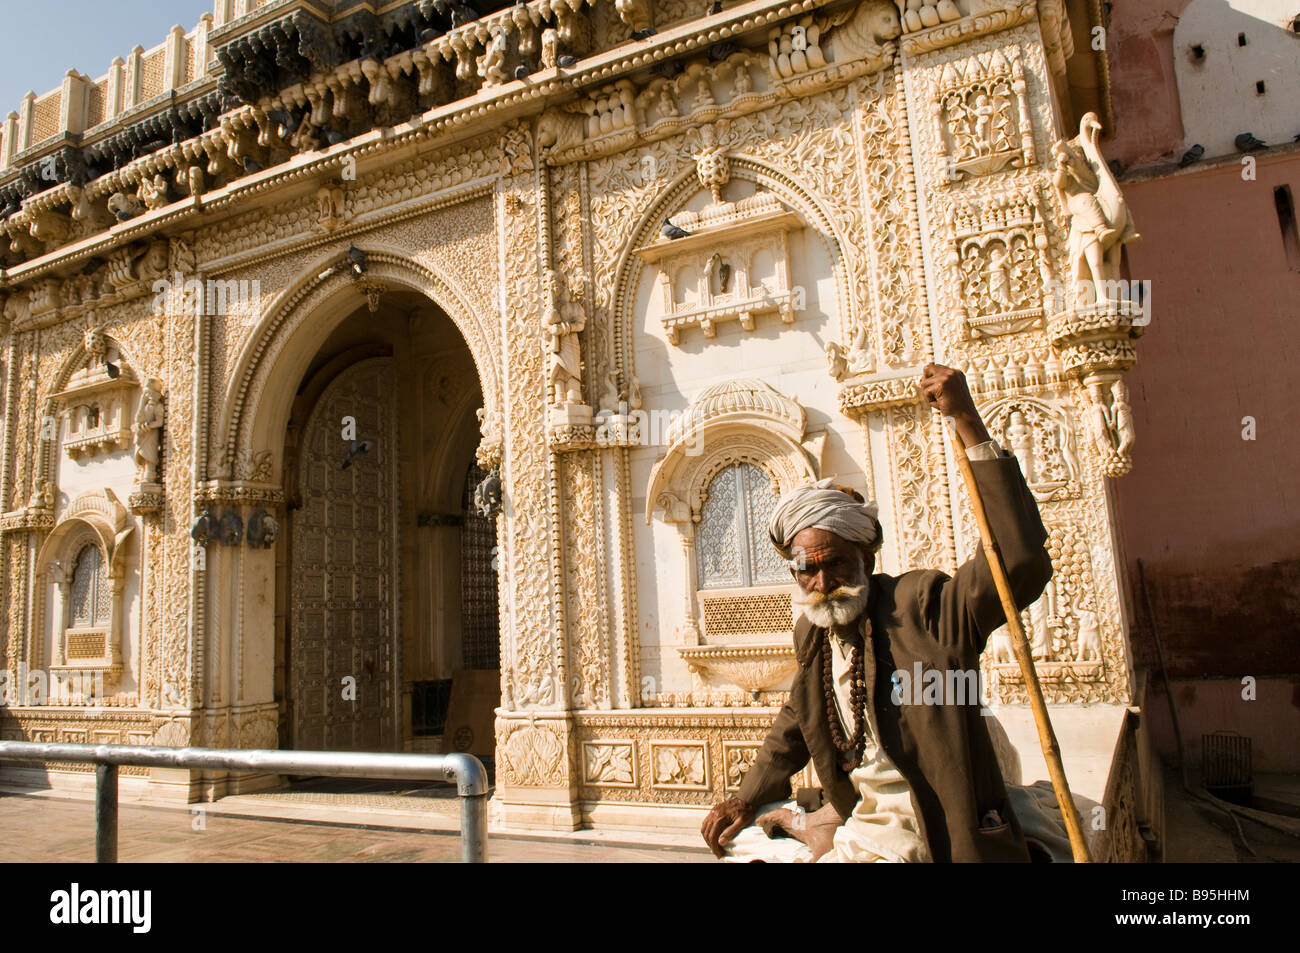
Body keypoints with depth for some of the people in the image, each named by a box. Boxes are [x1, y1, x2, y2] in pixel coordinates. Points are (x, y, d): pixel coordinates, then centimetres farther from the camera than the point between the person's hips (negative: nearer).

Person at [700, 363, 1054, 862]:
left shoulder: (922, 603, -16)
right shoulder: (810, 635, 4)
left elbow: (1020, 564, -32)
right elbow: (795, 724, 21)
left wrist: (969, 423, -35)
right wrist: (748, 800, 12)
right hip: (860, 816, 6)